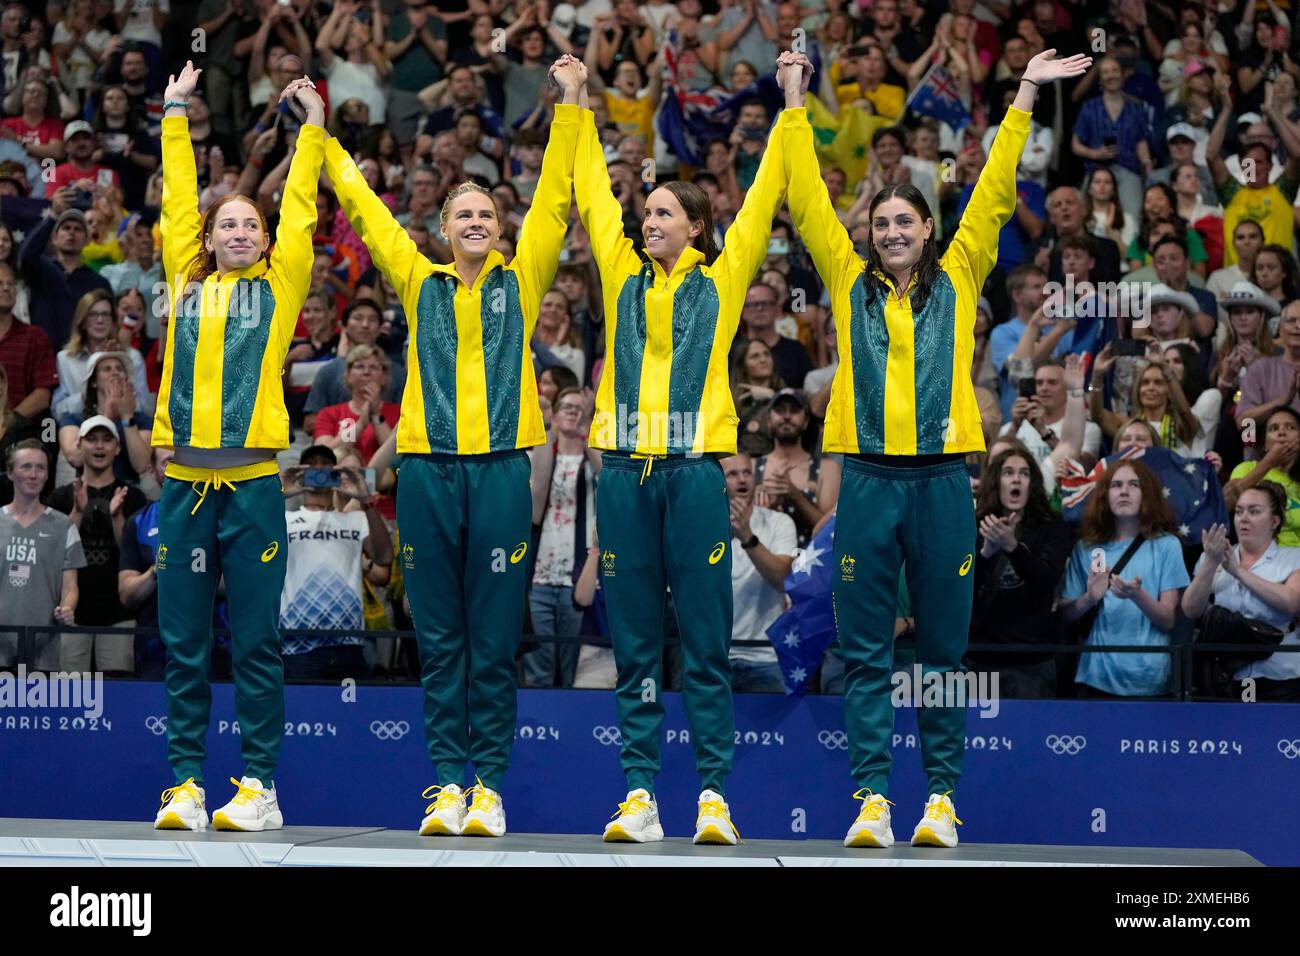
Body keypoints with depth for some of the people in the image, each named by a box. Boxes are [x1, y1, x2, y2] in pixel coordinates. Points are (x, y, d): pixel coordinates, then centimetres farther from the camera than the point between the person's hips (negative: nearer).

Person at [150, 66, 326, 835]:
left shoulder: (279, 286, 8)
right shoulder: (186, 283, 13)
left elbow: (300, 208, 8)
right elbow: (179, 197, 18)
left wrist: (314, 127, 14)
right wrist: (176, 113, 21)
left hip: (254, 480, -2)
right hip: (185, 478, 2)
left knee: (256, 641, 1)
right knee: (183, 642, 4)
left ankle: (260, 785, 3)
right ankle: (185, 784, 7)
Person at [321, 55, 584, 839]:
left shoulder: (521, 281, 9)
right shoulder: (420, 284, 12)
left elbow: (555, 200, 5)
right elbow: (364, 208, 15)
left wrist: (570, 108, 0)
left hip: (501, 470, -1)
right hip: (428, 471, 1)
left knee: (495, 641, 1)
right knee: (440, 641, 4)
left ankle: (491, 785, 4)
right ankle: (448, 782, 8)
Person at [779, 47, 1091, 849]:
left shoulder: (958, 279, 10)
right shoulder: (850, 282, 10)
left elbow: (994, 194, 9)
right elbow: (807, 200, 9)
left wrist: (1025, 98, 7)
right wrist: (796, 104, 8)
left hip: (942, 479, 0)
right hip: (868, 479, 0)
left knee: (944, 647, 4)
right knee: (866, 651, 0)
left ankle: (944, 797, 8)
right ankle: (872, 796, 2)